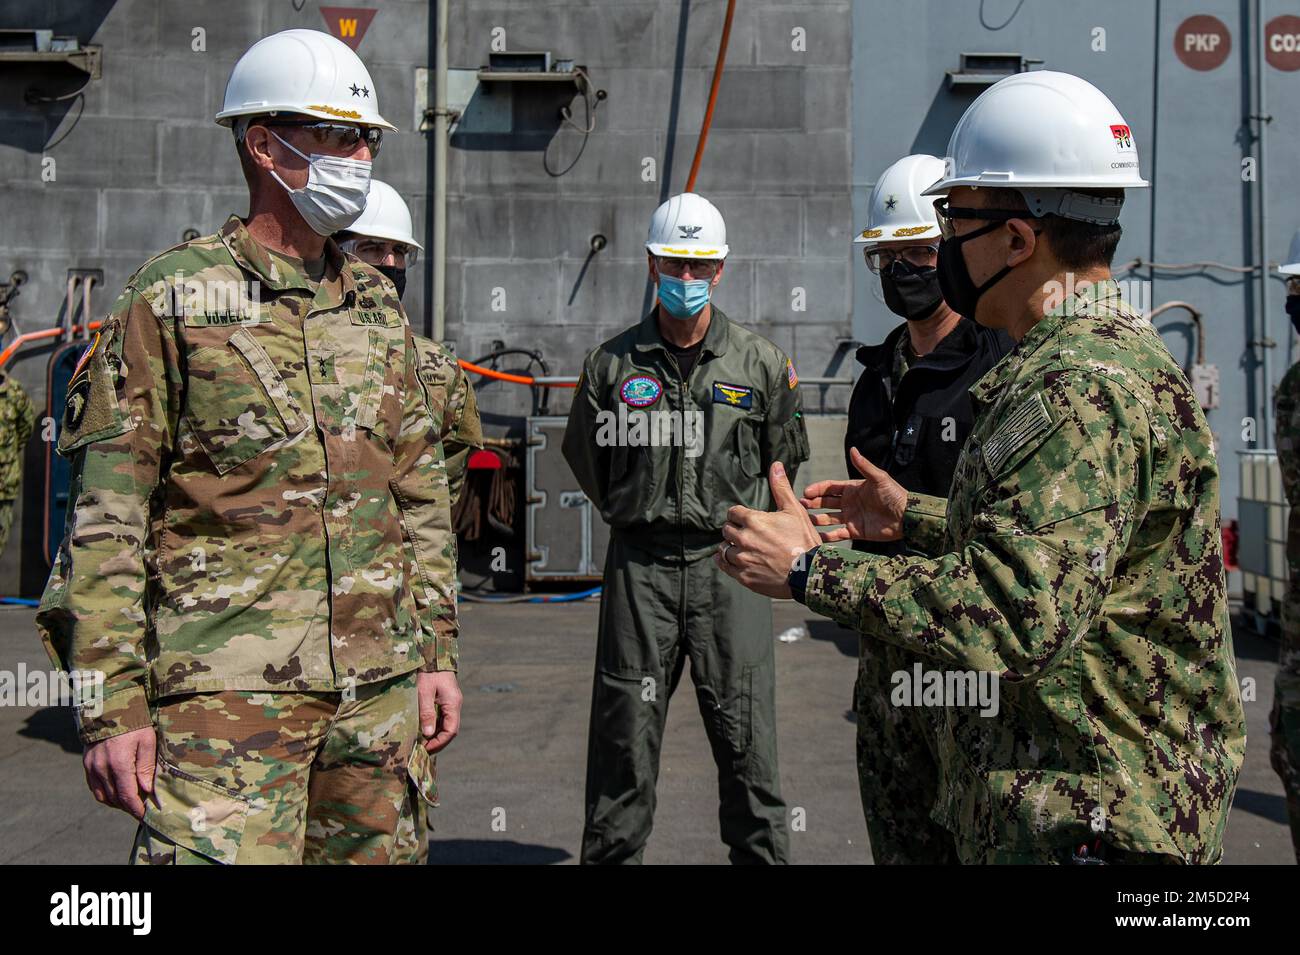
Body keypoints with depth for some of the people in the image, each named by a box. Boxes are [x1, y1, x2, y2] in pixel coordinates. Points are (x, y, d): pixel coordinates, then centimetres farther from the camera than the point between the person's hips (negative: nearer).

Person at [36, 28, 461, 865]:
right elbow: (106, 520, -5)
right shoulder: (171, 298, -2)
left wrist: (436, 651, 11)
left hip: (379, 686, 5)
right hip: (228, 692, -5)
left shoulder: (378, 306, 13)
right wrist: (111, 705, -9)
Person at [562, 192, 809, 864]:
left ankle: (762, 852, 18)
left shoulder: (760, 363, 5)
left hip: (729, 563, 0)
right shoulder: (613, 363, 4)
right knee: (624, 737, 6)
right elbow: (584, 458, 15)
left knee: (745, 736, 4)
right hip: (639, 566, 0)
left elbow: (778, 457, 16)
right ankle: (611, 852, 19)